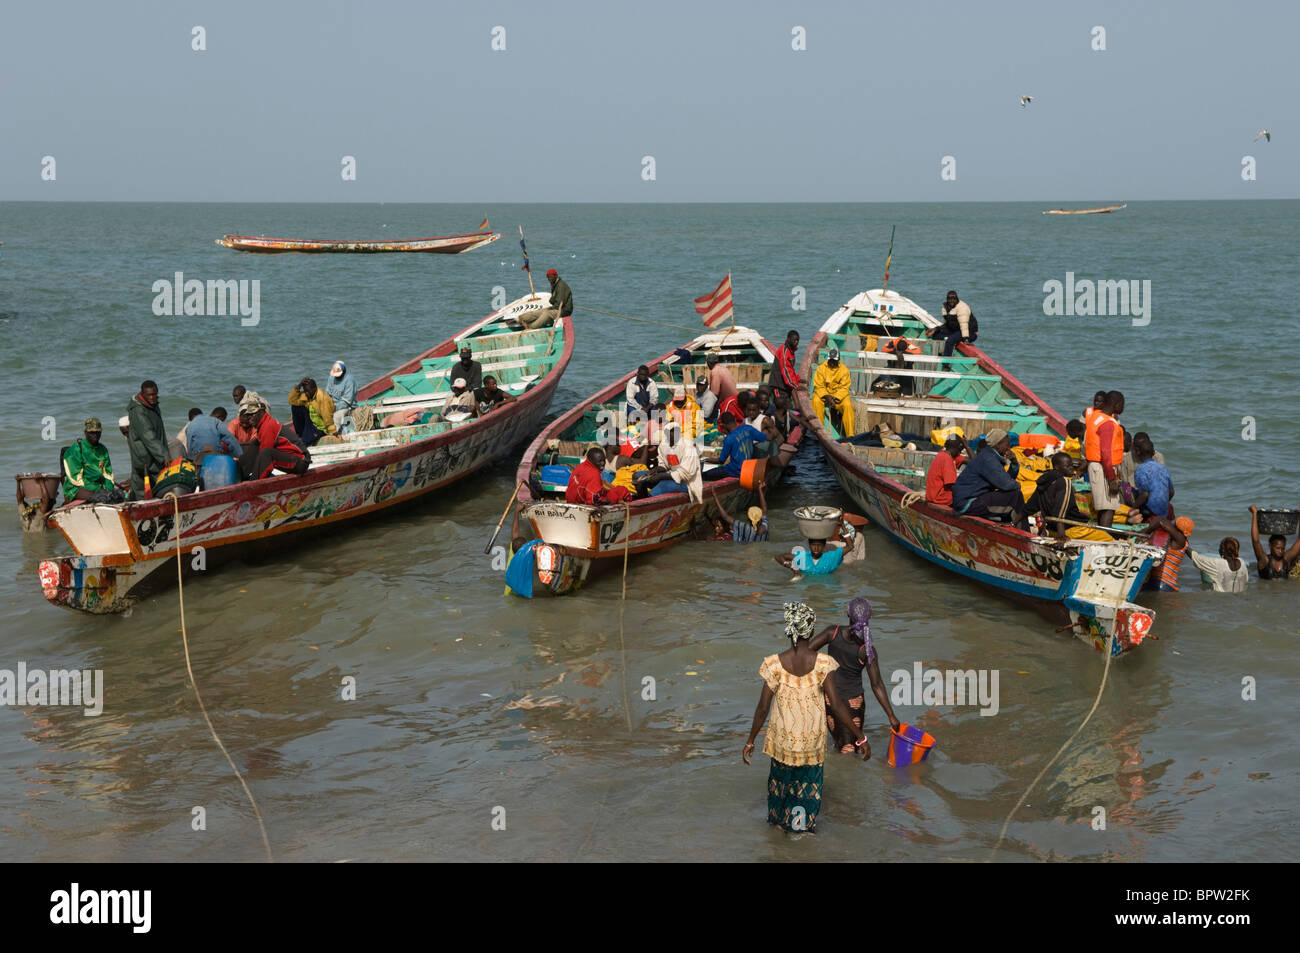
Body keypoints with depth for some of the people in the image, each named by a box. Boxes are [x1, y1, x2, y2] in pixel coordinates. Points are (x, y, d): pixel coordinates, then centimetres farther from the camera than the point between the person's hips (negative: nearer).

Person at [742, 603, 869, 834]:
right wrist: (860, 737, -12)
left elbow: (763, 707, -14)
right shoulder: (822, 663, -20)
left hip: (783, 735, 1)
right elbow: (837, 705, -20)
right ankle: (803, 823, 36)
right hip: (813, 737, 0)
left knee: (781, 774, 26)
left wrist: (750, 741, -3)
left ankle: (778, 817, 43)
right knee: (809, 779, 23)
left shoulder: (775, 664, -18)